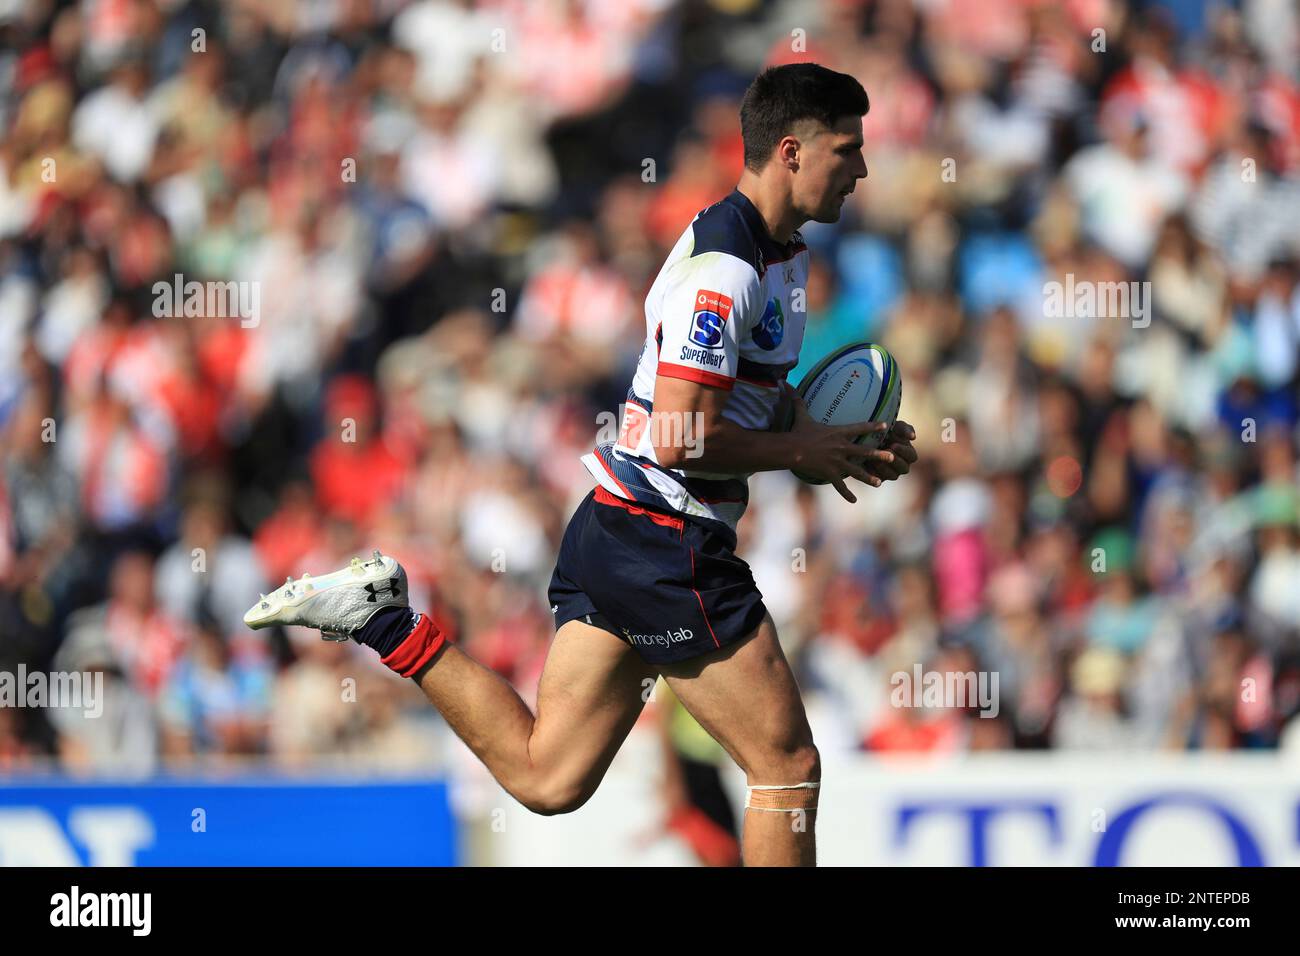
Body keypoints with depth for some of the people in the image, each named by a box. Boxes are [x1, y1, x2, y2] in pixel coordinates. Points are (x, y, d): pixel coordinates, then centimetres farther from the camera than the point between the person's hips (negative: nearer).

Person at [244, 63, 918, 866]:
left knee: (544, 778, 9)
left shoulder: (786, 254, 14)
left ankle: (387, 623, 7)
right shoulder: (724, 266, -18)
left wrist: (836, 445, 12)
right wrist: (805, 452, -11)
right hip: (666, 545, -10)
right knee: (788, 767, -3)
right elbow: (681, 440, -23)